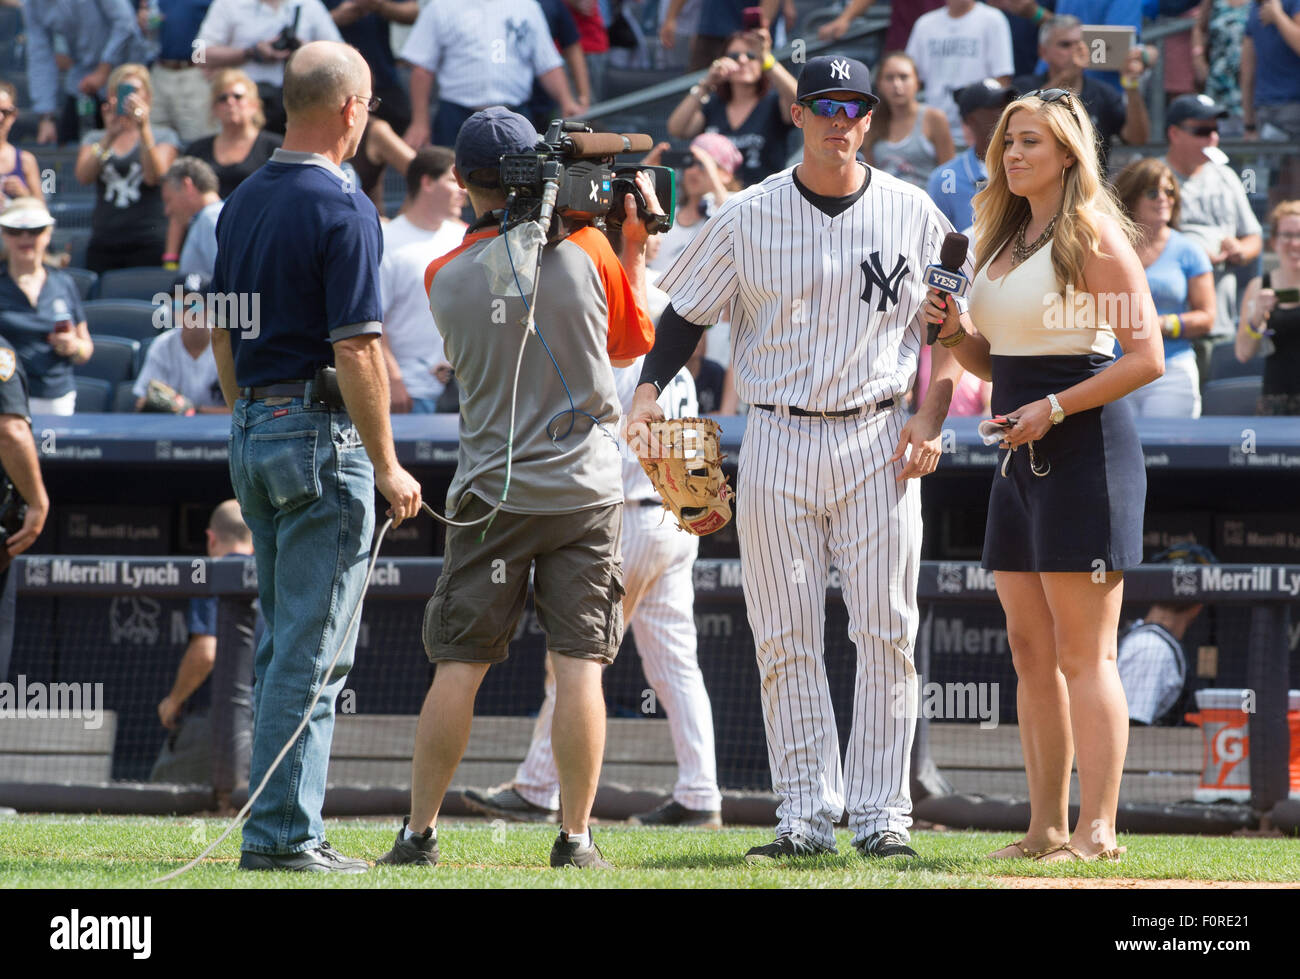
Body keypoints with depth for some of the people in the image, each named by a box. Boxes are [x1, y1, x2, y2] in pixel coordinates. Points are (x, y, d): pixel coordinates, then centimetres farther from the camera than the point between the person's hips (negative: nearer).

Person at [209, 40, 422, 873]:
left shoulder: (243, 204, 11)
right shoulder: (342, 212, -15)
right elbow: (356, 350, -18)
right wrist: (387, 465, -13)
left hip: (253, 430, 9)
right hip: (321, 432, -9)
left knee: (281, 641, 15)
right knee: (314, 648, -6)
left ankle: (282, 825, 16)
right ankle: (283, 832, -8)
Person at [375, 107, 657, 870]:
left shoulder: (447, 278, -2)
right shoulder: (585, 251, -7)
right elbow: (635, 340, 9)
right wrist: (638, 241, 16)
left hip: (493, 495, 1)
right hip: (585, 490, -1)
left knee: (458, 668, 4)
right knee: (580, 666, 0)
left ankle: (421, 831, 6)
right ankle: (576, 837, 0)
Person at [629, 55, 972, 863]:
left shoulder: (911, 214, 4)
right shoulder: (748, 217, 3)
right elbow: (688, 312, 6)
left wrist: (931, 416, -3)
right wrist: (649, 393, -10)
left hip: (879, 440, 0)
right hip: (779, 442, 0)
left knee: (886, 632, -4)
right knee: (787, 640, -1)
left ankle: (882, 813, 0)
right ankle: (807, 815, 3)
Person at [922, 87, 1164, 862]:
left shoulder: (1092, 238, -9)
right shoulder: (1006, 241, 17)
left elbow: (1146, 358, -15)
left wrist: (1053, 408, -19)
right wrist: (957, 334, 4)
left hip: (1083, 451, -9)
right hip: (1023, 461, 9)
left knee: (1084, 654, -10)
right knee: (1031, 652, 9)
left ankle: (1098, 831, -10)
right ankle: (1048, 829, 13)